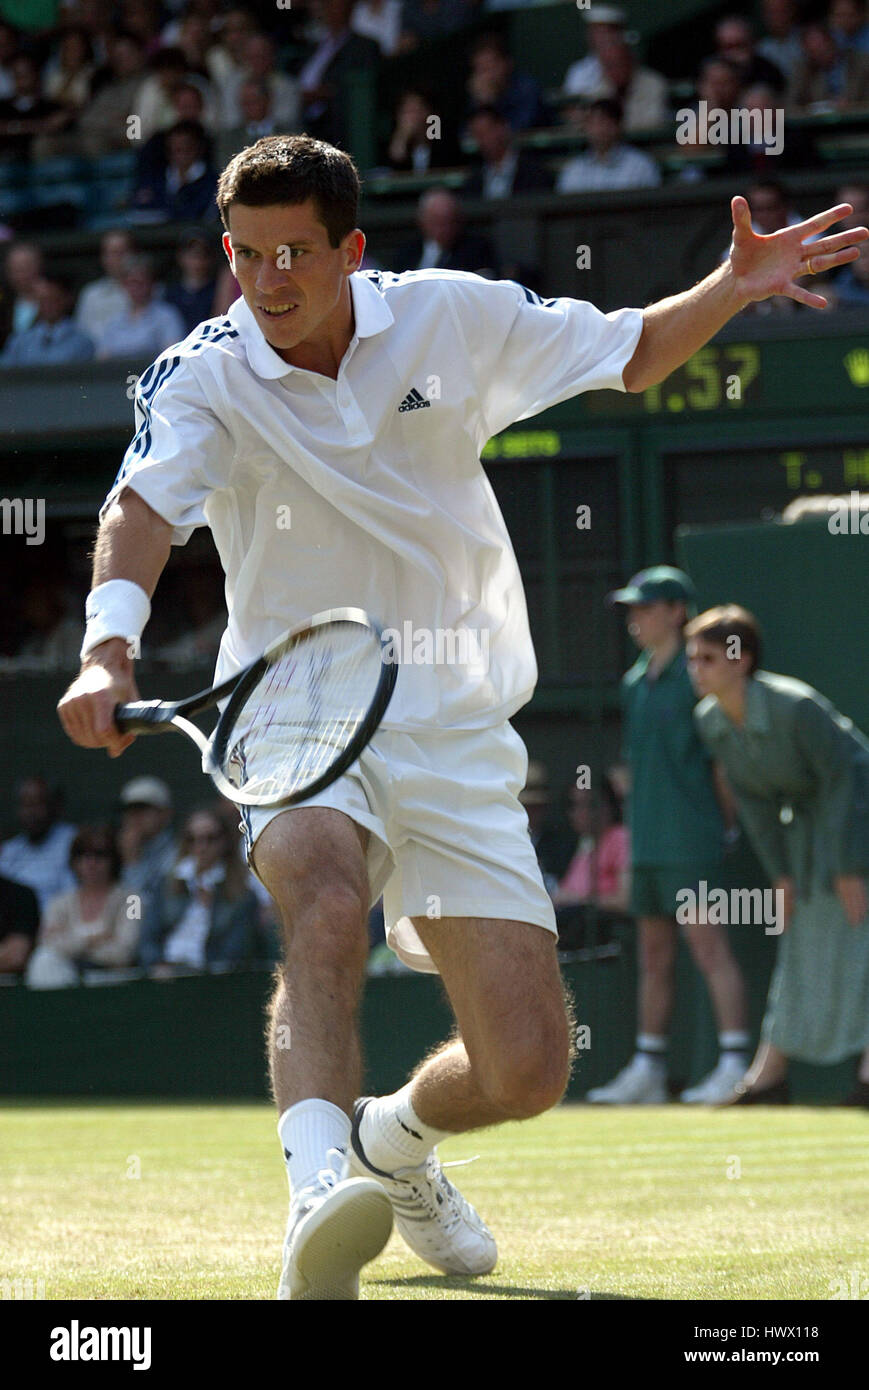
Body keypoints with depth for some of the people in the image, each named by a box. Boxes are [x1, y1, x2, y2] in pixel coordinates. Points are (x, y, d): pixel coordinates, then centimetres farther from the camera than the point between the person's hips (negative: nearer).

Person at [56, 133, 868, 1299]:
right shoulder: (203, 379, -11)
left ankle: (397, 1142, 32)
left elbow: (631, 354, 11)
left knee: (526, 1071, -4)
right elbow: (142, 509, -29)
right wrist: (109, 648, -49)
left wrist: (731, 288, -8)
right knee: (327, 883, -39)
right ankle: (320, 1191, -52)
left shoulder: (455, 319, -4)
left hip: (456, 733, 2)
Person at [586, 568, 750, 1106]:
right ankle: (647, 1071, 15)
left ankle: (734, 1065, -14)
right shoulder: (635, 682, 16)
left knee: (710, 947, -12)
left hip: (690, 842, -8)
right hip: (646, 841, 8)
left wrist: (720, 826, -8)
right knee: (654, 957, 11)